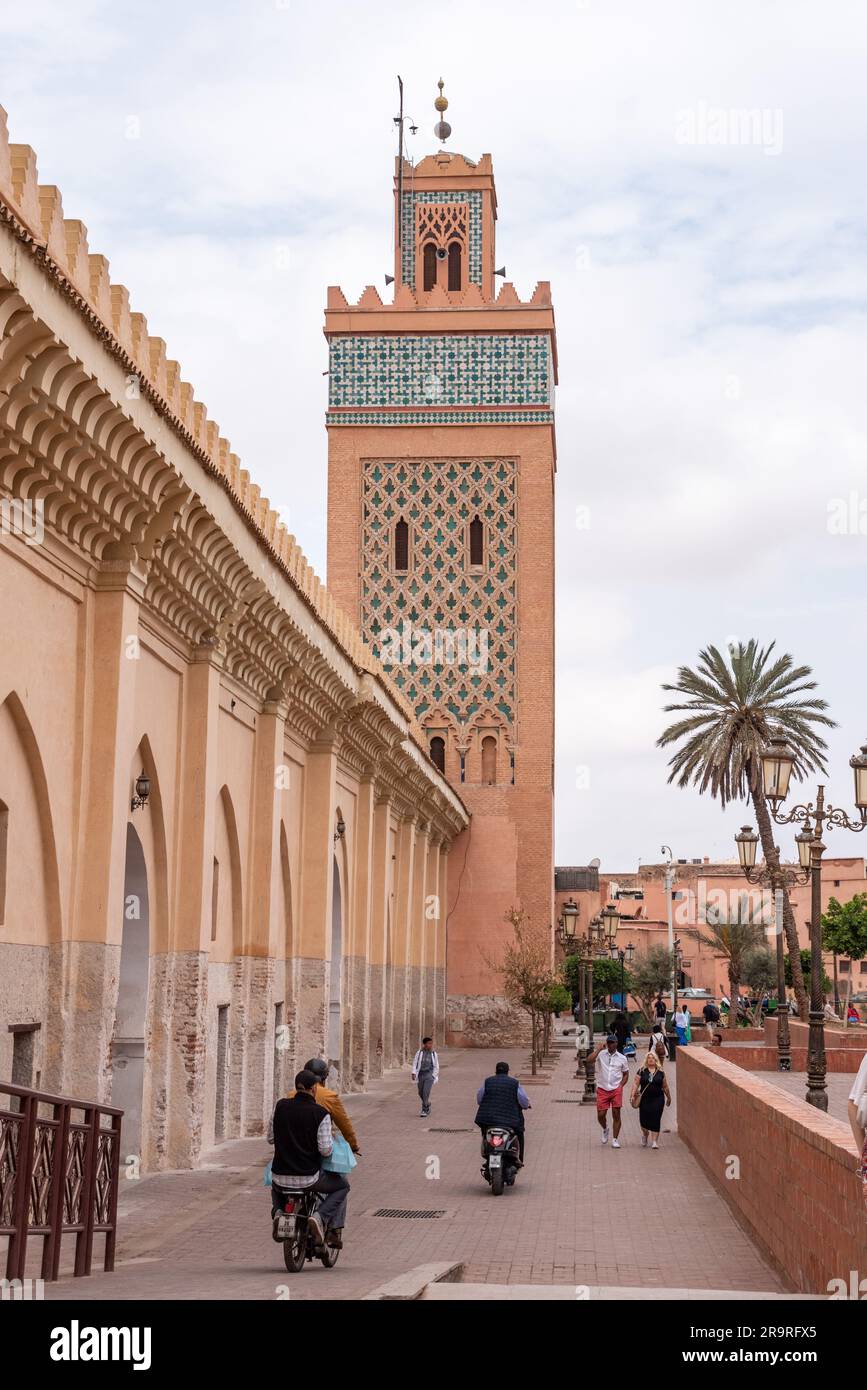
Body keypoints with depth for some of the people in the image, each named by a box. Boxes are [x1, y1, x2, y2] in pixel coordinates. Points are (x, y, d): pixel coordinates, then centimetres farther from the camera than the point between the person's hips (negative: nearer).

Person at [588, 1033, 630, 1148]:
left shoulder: (622, 1058, 5)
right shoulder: (601, 1054, 0)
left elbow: (626, 1075, 14)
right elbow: (589, 1059, -18)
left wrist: (620, 1086, -1)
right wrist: (599, 1049, -16)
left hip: (616, 1090, 0)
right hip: (602, 1090, 0)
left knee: (616, 1114, -3)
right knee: (601, 1115, -1)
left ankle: (615, 1140, 6)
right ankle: (605, 1129, 32)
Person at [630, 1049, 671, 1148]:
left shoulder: (661, 1071, 6)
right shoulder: (642, 1071, 3)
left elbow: (665, 1086, 13)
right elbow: (636, 1084, 2)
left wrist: (668, 1097, 19)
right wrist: (633, 1095, -8)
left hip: (658, 1099, 0)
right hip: (644, 1099, 0)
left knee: (656, 1120, -7)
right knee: (643, 1119, 1)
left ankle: (654, 1141, -2)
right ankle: (645, 1134, 34)